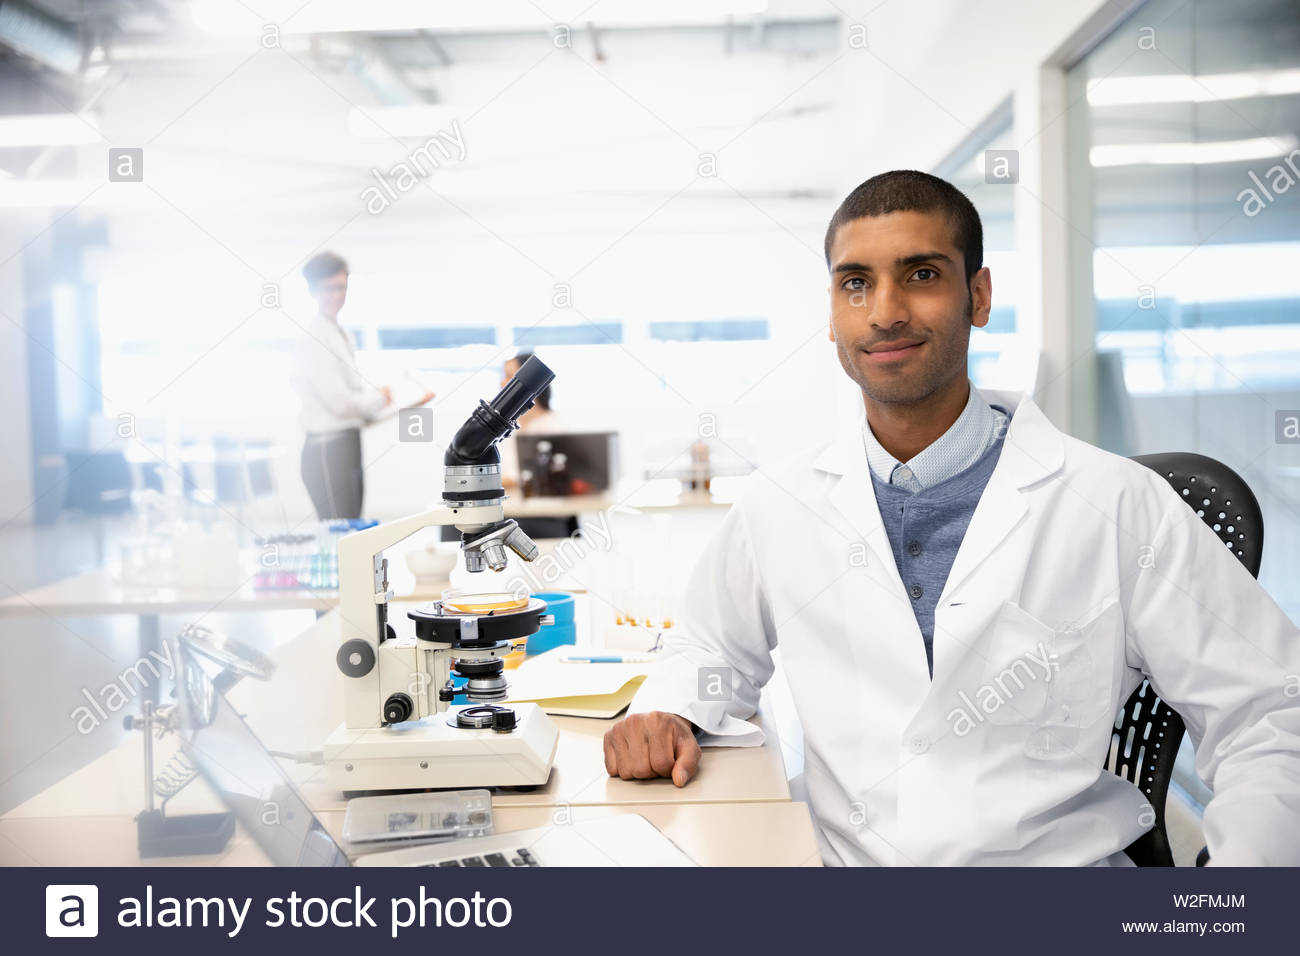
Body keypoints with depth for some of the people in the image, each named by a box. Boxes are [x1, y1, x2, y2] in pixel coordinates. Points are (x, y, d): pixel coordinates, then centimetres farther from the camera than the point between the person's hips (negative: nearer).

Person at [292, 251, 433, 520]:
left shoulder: (340, 334, 16)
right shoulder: (313, 337, -14)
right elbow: (338, 401, -18)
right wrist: (380, 399, -1)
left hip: (347, 447, 10)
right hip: (328, 450, -10)